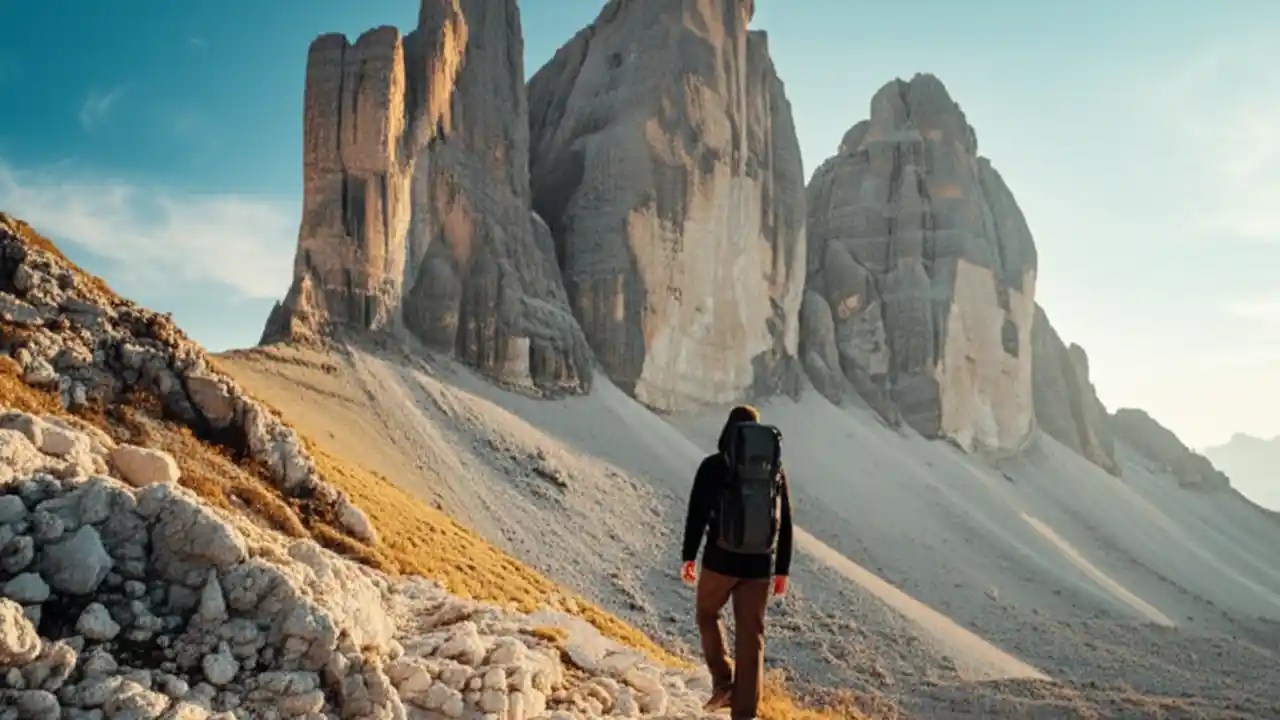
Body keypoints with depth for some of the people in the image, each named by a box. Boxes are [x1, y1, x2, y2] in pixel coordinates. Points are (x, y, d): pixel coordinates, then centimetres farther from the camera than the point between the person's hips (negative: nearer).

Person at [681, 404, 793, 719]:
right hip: (759, 564, 3)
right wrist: (782, 569, 14)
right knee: (751, 636, 9)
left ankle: (722, 682, 12)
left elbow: (697, 515, -7)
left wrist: (689, 556, 2)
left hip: (720, 559, -2)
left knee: (707, 615, 23)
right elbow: (785, 525, 7)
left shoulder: (712, 466, -5)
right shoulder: (775, 469, 5)